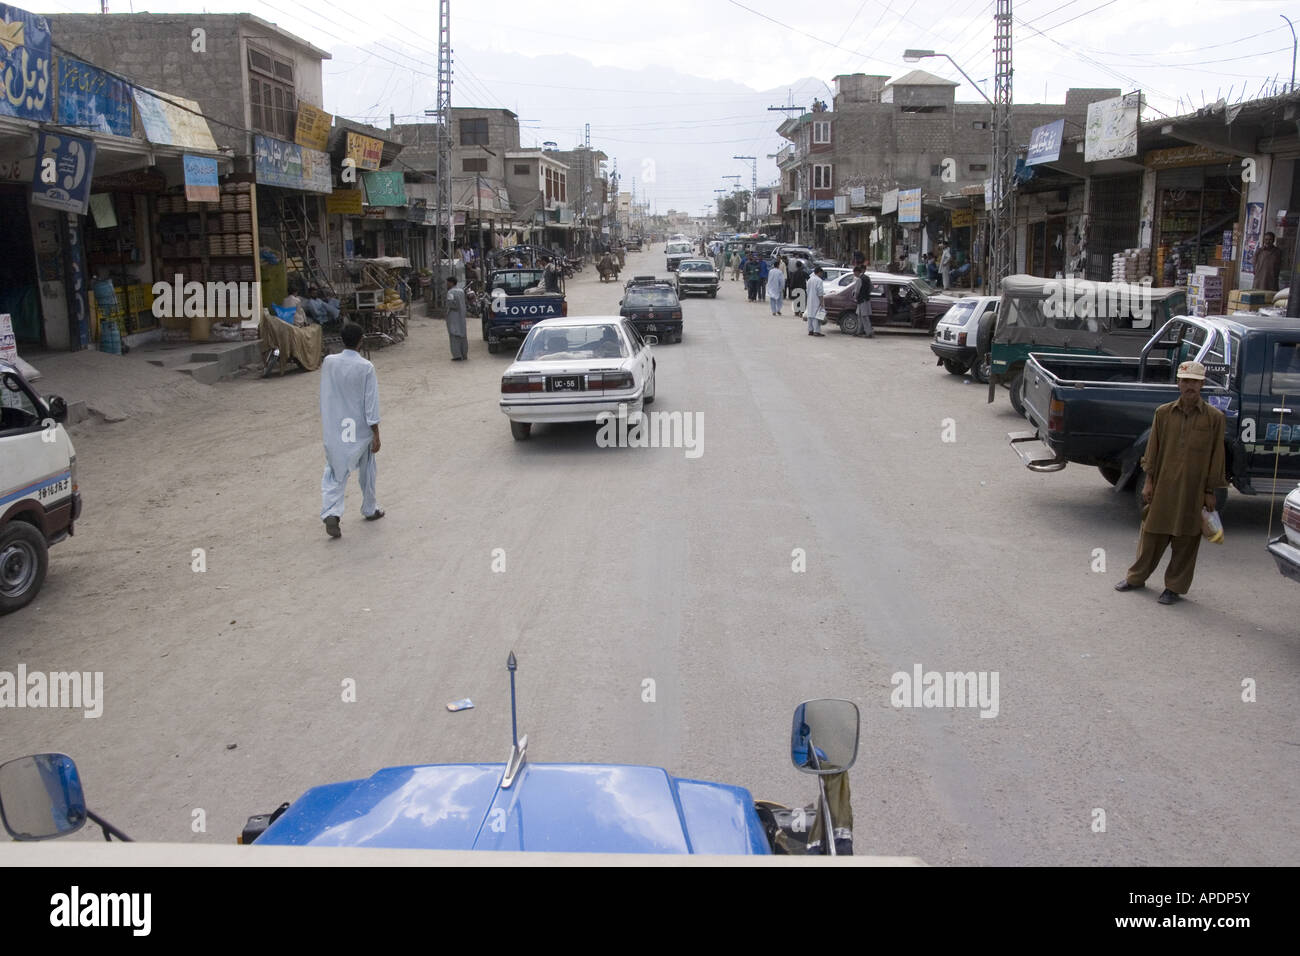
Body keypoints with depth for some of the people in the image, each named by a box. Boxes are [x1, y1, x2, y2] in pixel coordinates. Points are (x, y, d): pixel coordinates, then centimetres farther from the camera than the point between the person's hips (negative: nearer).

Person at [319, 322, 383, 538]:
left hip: (334, 429, 2)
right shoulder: (366, 368, -16)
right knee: (366, 471, 18)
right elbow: (371, 404, -14)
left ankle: (331, 513, -13)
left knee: (334, 472, 6)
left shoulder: (329, 362, -6)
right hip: (361, 430, -2)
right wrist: (376, 435, -7)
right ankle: (370, 509, 34)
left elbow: (324, 395, 6)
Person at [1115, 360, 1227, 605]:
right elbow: (1153, 448, 7)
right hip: (1163, 486, 2)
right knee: (1152, 533, 11)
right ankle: (1137, 577, 26)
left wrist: (1210, 492, -1)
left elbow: (1216, 456, 0)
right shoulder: (1163, 413, 2)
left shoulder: (1214, 417, -3)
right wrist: (1149, 481, 3)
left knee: (1186, 540, 6)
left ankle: (1175, 587, 18)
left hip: (1193, 491, -2)